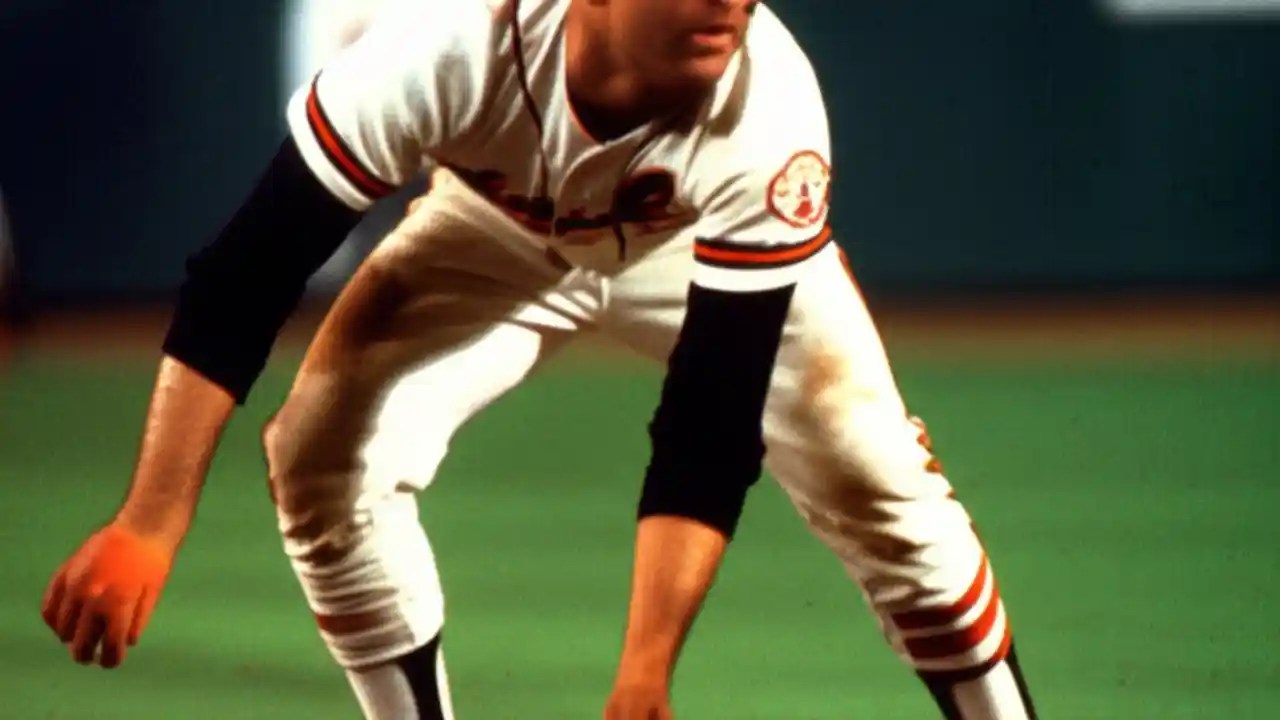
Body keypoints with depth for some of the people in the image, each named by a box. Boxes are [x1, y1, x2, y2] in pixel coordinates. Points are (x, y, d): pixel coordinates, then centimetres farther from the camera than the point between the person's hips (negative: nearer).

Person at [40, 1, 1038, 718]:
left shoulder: (767, 114, -40)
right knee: (326, 455, -19)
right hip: (495, 234, 1)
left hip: (705, 243, -1)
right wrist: (148, 527, -43)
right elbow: (247, 274, -37)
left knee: (874, 476, -17)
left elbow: (711, 428, -37)